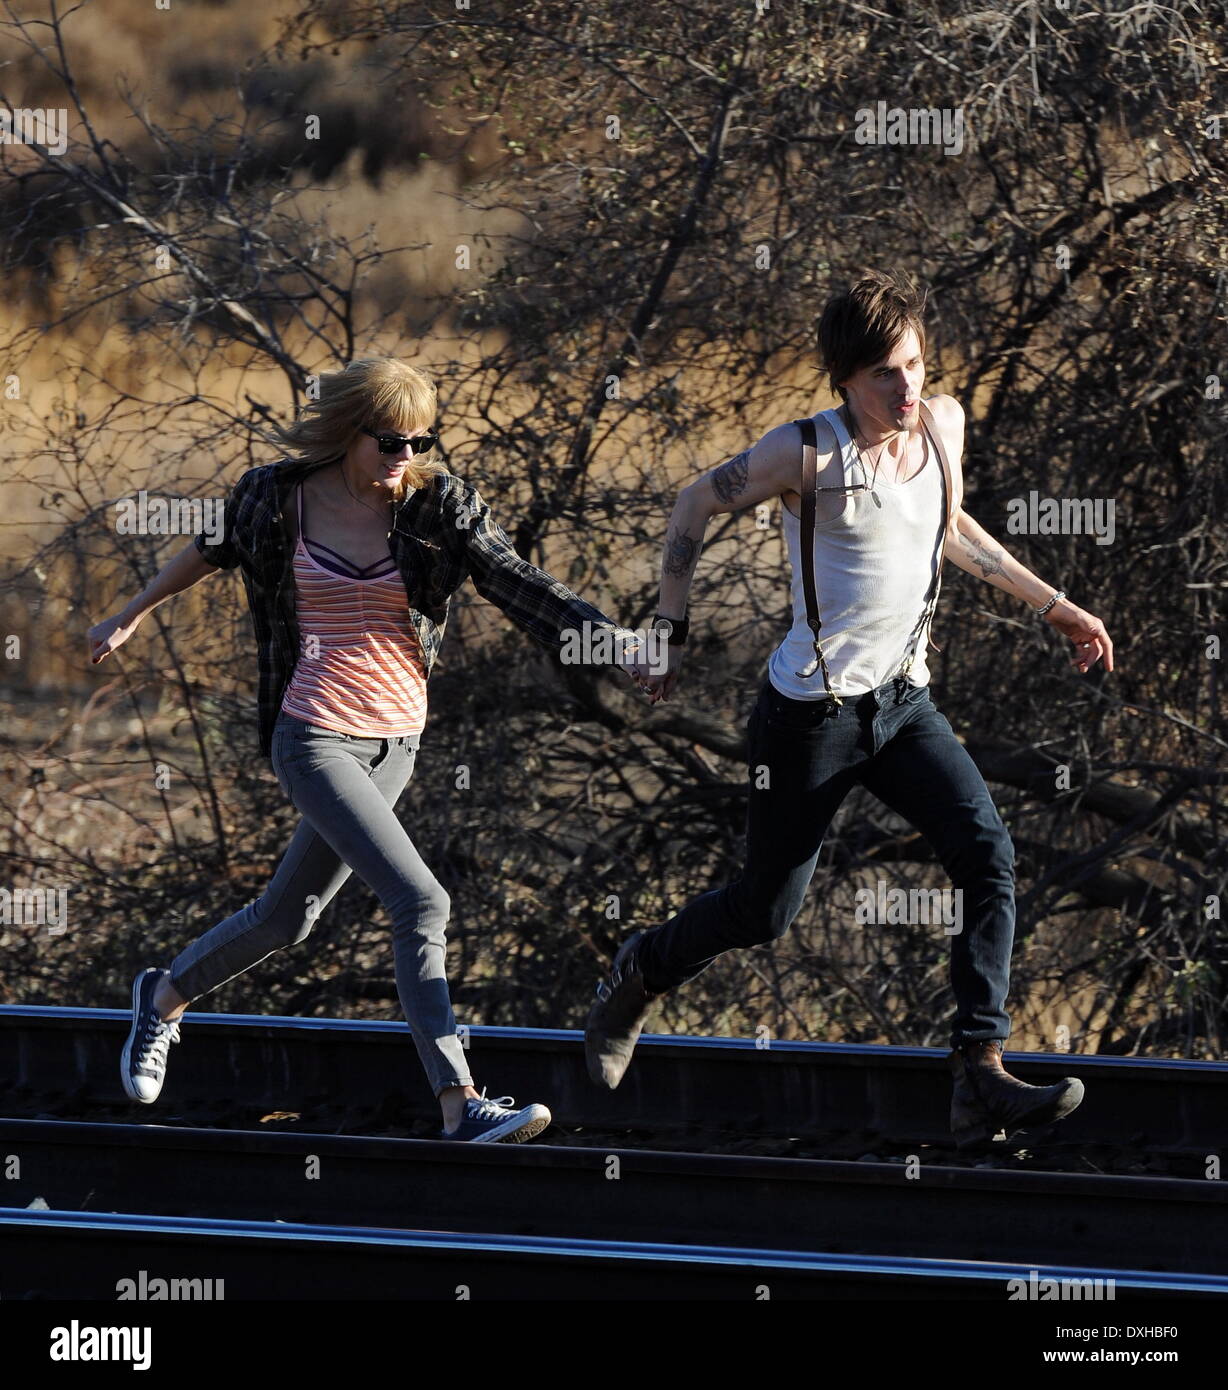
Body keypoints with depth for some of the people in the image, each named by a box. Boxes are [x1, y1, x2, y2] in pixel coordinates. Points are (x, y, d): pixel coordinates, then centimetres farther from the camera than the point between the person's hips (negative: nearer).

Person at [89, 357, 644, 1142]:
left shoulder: (437, 504, -4)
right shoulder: (278, 498, -6)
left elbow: (519, 586, -10)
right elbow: (217, 548, 15)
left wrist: (615, 643, -23)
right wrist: (135, 615, 26)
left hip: (395, 743, 4)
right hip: (316, 738, -4)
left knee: (289, 916, 17)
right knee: (421, 903, -19)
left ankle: (165, 998, 44)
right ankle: (461, 1106, -20)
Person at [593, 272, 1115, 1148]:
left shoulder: (942, 424, 1)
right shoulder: (808, 452, -16)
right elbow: (699, 503, -2)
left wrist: (1052, 605, 21)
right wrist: (671, 631, 1)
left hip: (905, 704, 5)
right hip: (813, 711, -5)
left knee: (988, 854, -16)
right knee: (767, 911, 6)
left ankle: (981, 1078, -20)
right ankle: (643, 972, 39)